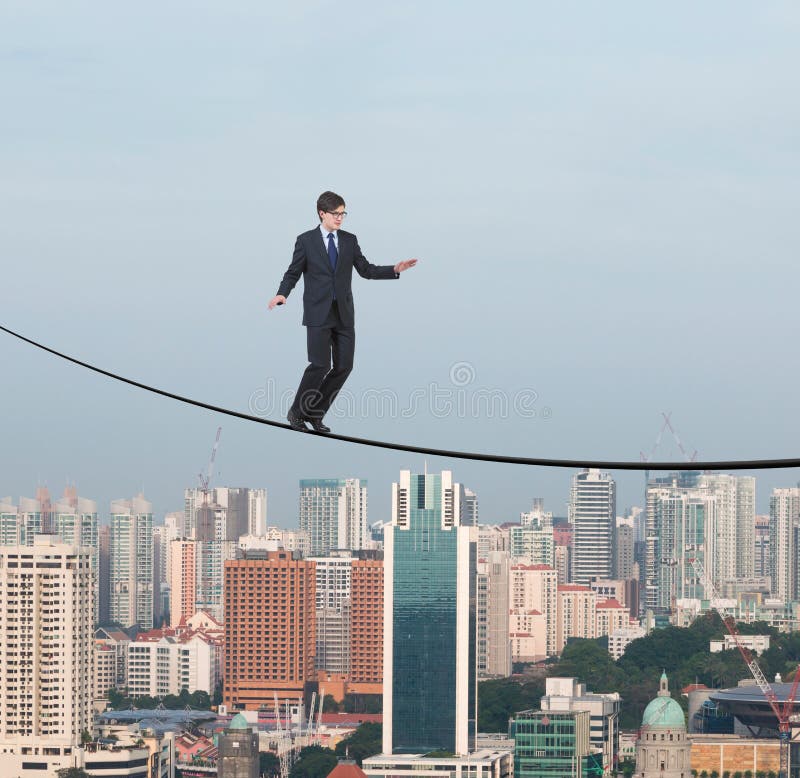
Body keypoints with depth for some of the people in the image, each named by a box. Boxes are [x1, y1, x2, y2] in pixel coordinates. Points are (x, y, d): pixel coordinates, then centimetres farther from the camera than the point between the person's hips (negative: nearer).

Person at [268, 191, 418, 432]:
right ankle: (297, 412, 5)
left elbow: (366, 269, 12)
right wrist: (282, 294, -18)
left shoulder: (349, 240, 10)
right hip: (318, 313, -4)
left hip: (344, 314, 4)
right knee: (320, 365, -13)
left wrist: (395, 269, 0)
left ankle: (315, 413, 13)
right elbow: (293, 273, 1)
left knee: (344, 366, 0)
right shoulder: (306, 241, 0)